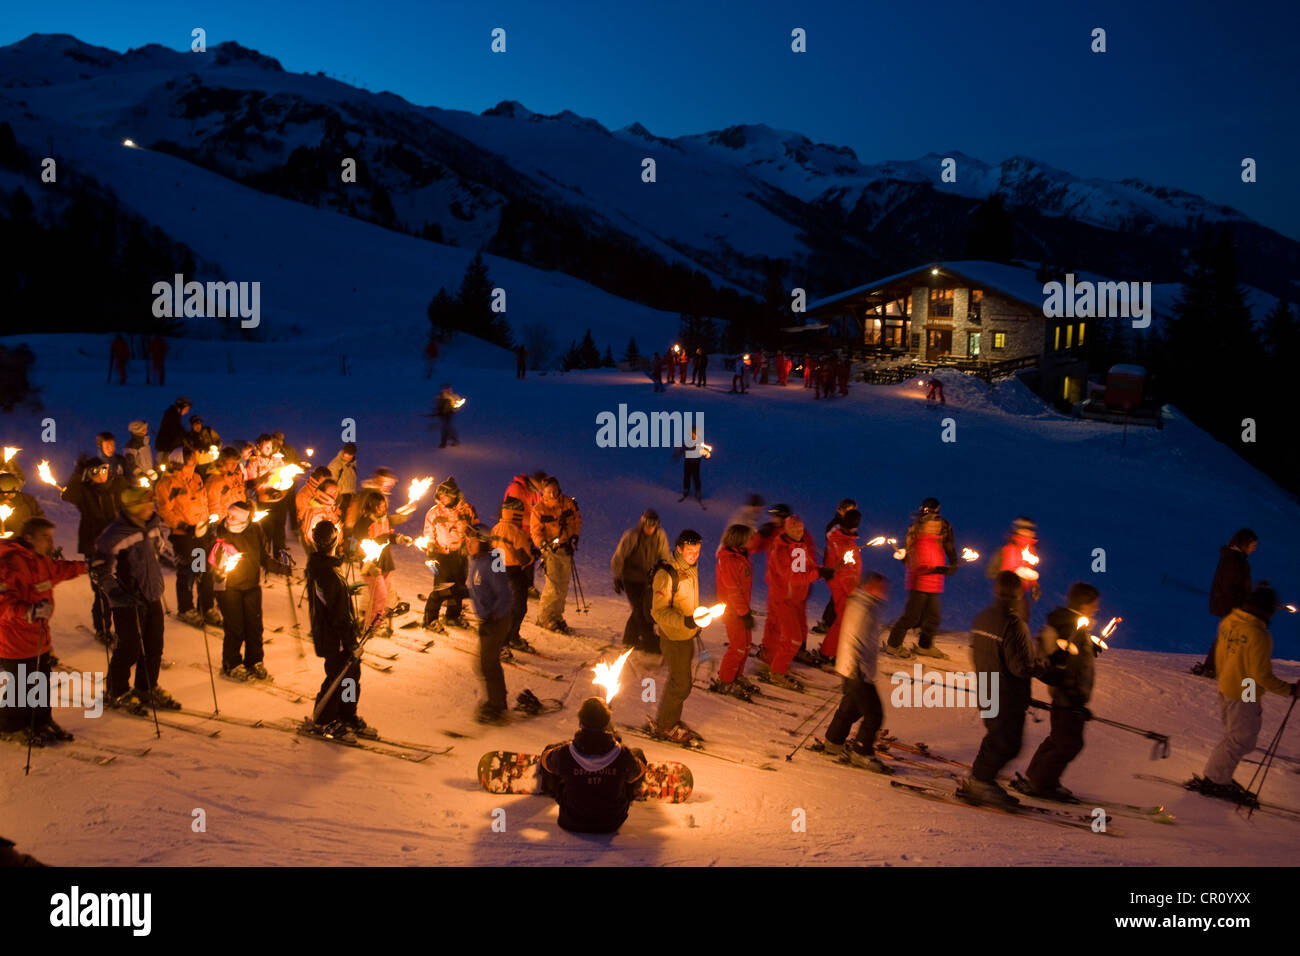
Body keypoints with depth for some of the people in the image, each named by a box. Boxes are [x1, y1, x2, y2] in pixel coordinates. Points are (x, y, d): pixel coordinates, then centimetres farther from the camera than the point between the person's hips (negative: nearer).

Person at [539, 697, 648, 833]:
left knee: (549, 750, 20)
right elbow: (637, 773, -3)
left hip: (572, 823, 0)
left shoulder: (564, 755, -28)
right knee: (639, 754, 19)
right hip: (612, 823, 0)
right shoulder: (624, 755, -28)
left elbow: (546, 760, -1)